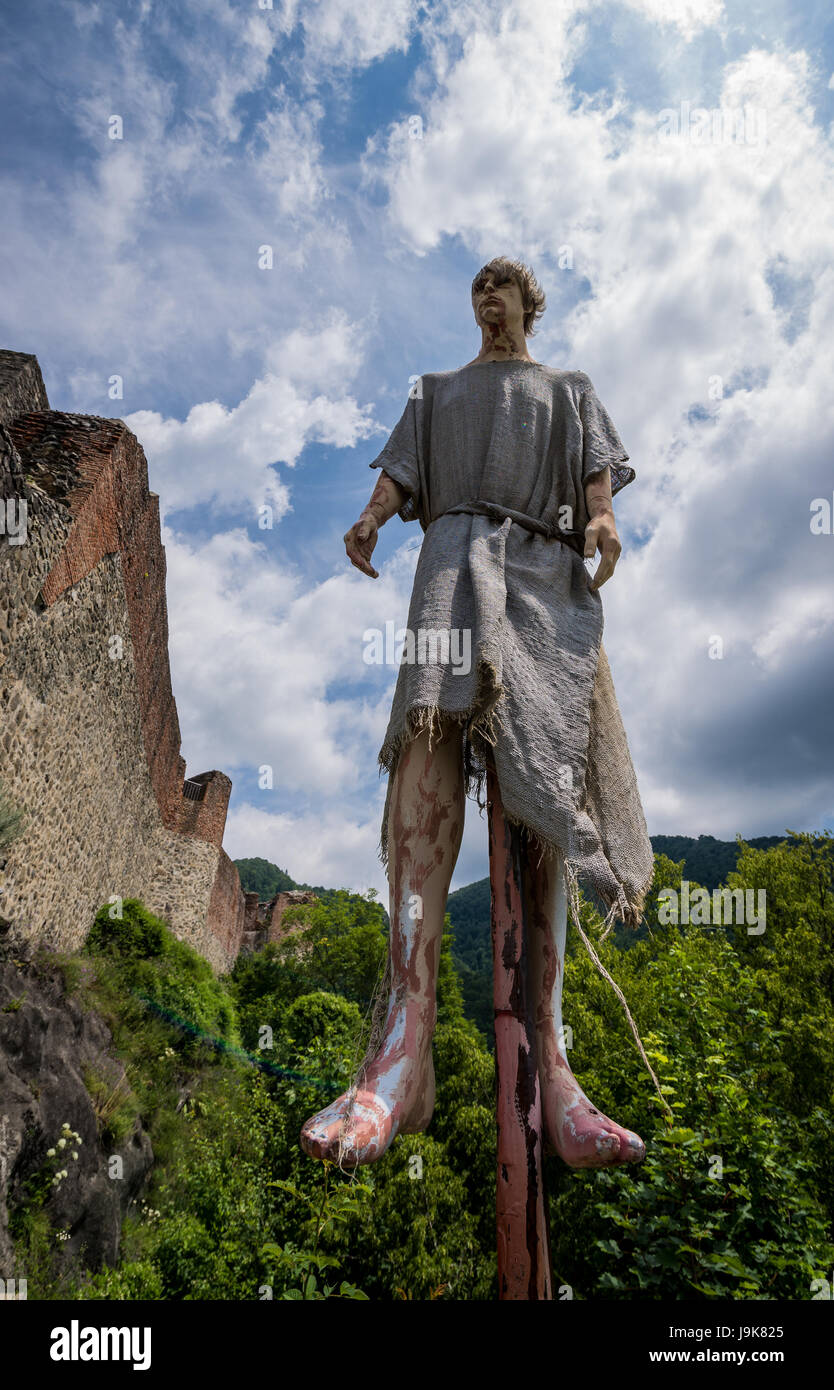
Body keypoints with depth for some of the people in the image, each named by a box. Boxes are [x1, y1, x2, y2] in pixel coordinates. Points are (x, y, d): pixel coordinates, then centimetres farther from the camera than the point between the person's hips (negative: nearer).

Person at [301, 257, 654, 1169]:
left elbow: (599, 466, 14)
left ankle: (548, 1060, -20)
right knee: (433, 724, -32)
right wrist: (370, 517, -5)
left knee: (545, 781, -16)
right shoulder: (437, 392, 34)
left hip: (549, 570, 1)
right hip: (462, 548, -1)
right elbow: (401, 471, 18)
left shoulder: (569, 390, 32)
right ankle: (405, 1042, -41)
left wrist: (602, 516, -10)